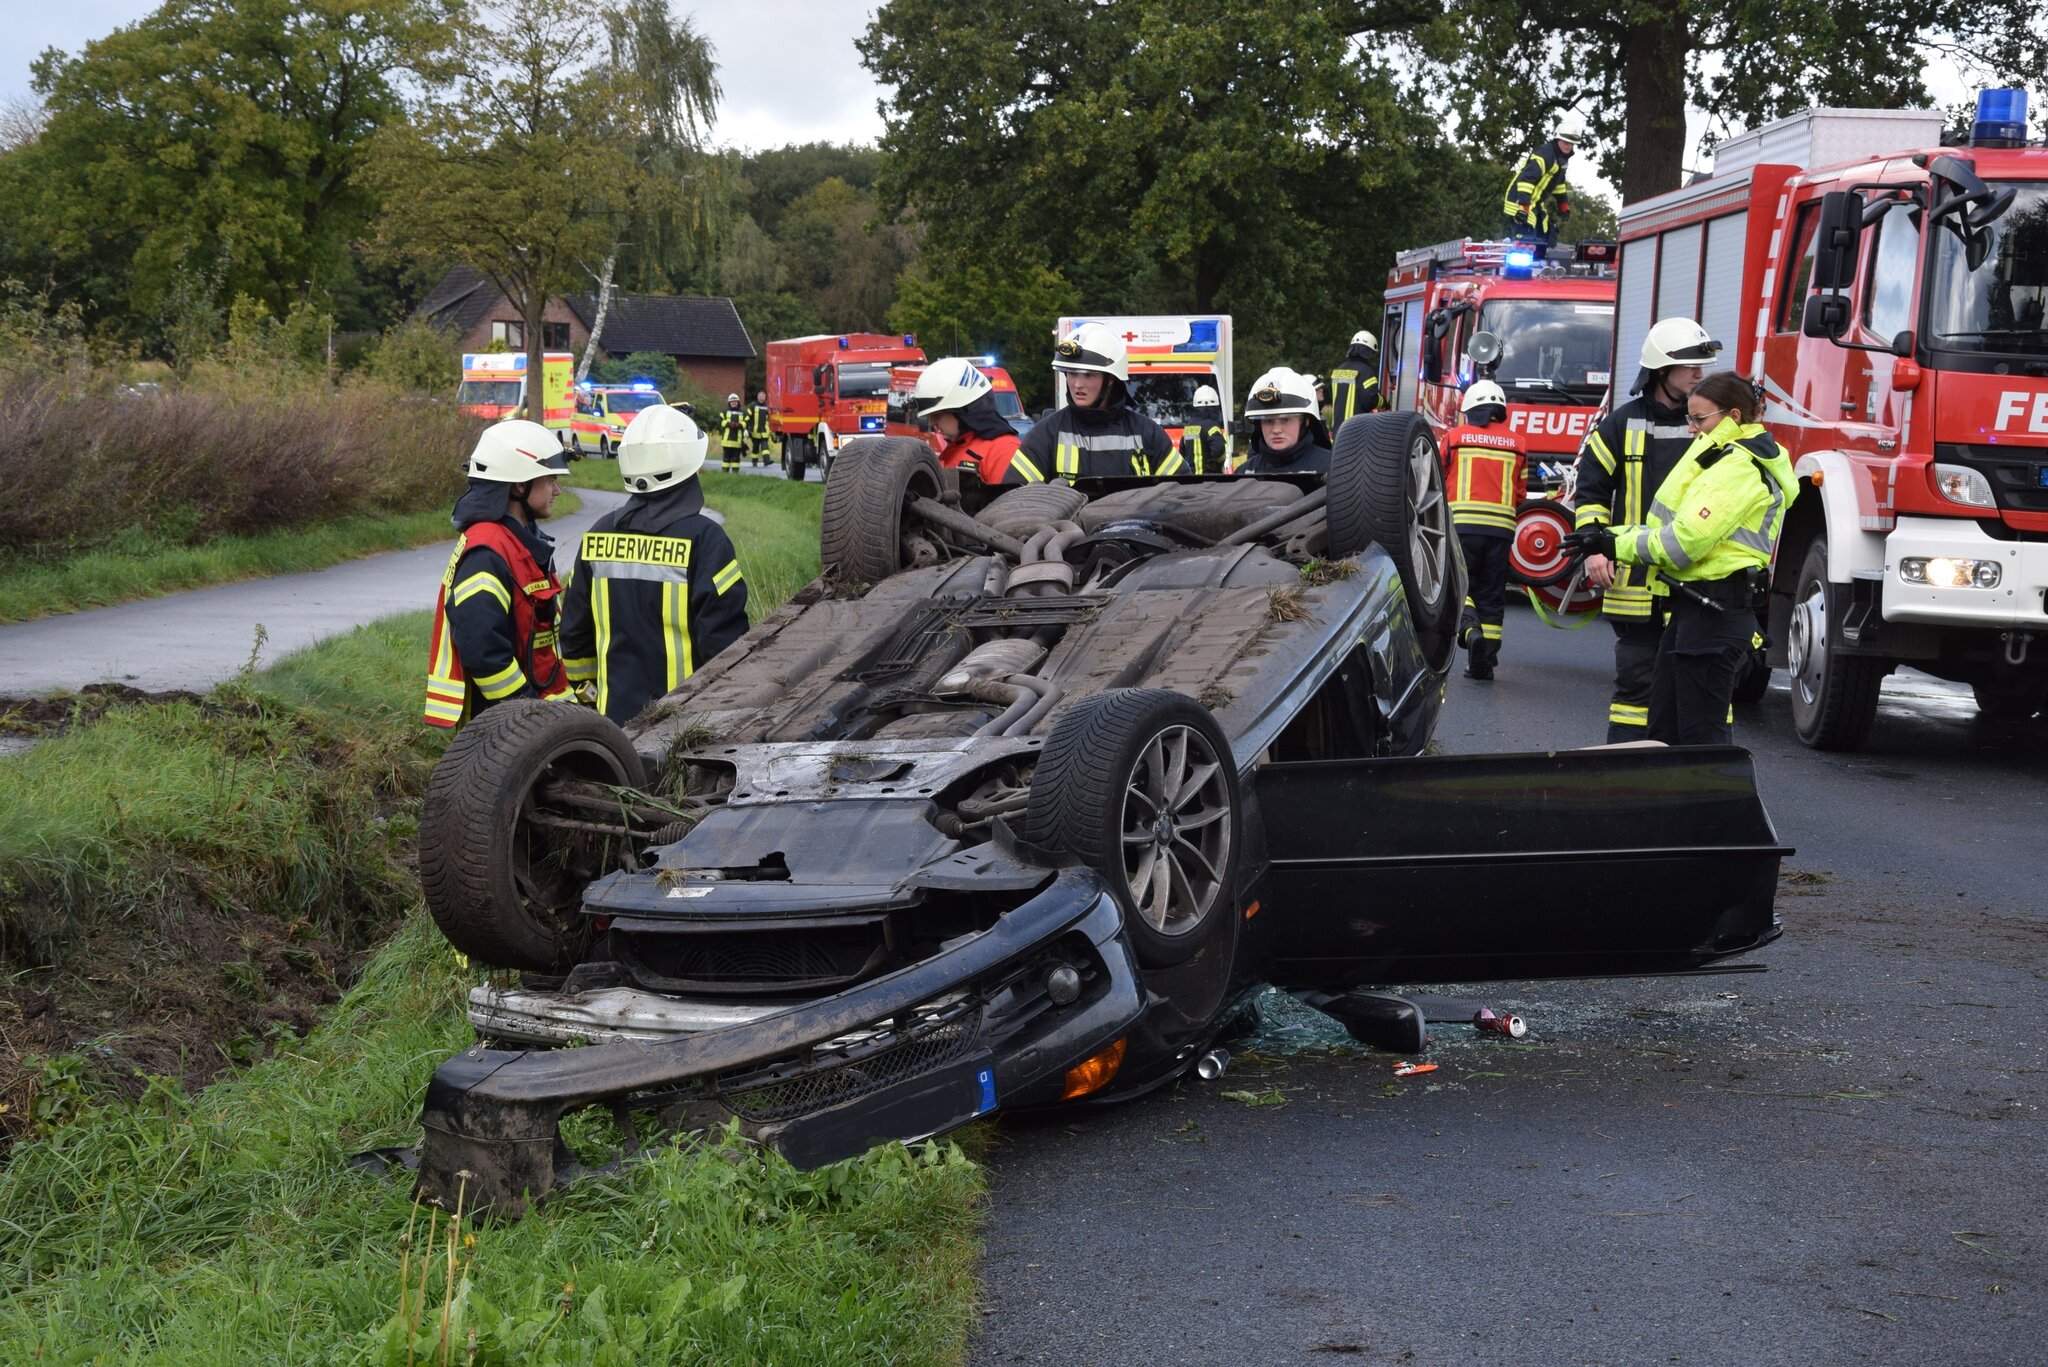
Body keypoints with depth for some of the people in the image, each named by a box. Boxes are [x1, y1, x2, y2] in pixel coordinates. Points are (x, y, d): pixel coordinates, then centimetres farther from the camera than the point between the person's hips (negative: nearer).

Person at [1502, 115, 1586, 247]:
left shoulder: (1561, 158, 12)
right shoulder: (1545, 154, -20)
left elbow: (1558, 183, 28)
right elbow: (1527, 178, -31)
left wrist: (1564, 206, 30)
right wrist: (1523, 206, -37)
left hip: (1536, 204, 11)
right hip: (1520, 203, -11)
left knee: (1547, 238, 13)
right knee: (1527, 241, -21)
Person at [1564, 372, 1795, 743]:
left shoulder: (1739, 467, -15)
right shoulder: (1724, 455, 19)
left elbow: (1686, 539, -22)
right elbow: (1679, 524, 19)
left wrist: (1618, 545, -10)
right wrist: (1611, 535, 8)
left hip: (1714, 612, -11)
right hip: (1692, 603, 11)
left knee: (1701, 731, -6)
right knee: (1664, 725, 14)